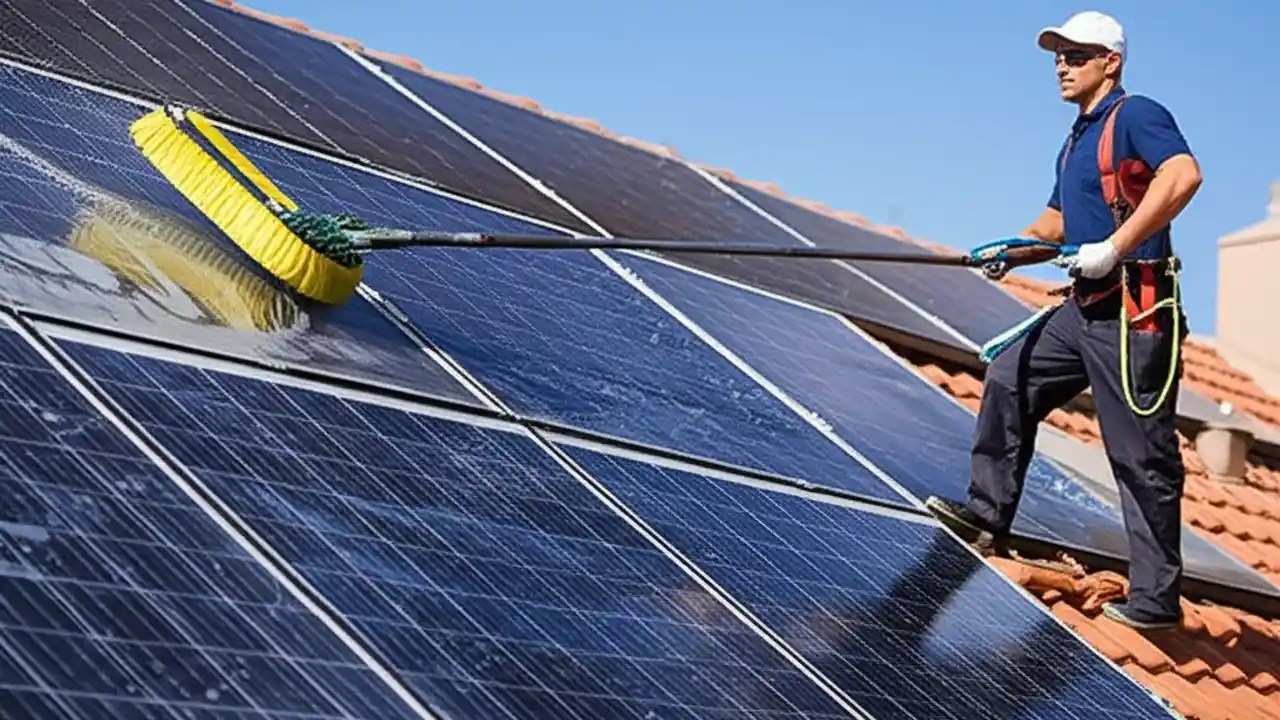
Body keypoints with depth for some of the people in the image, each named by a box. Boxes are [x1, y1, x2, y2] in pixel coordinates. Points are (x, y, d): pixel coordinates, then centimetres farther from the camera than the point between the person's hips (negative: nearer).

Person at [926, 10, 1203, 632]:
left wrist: (1115, 247, -27)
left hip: (1133, 309, -10)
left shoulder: (1136, 116, -9)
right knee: (1009, 380, 13)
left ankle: (1155, 599, 1)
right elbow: (1059, 219, 31)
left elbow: (1183, 174, -27)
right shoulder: (1077, 139, 20)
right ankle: (988, 515, 19)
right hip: (1085, 307, 10)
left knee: (1141, 454, -5)